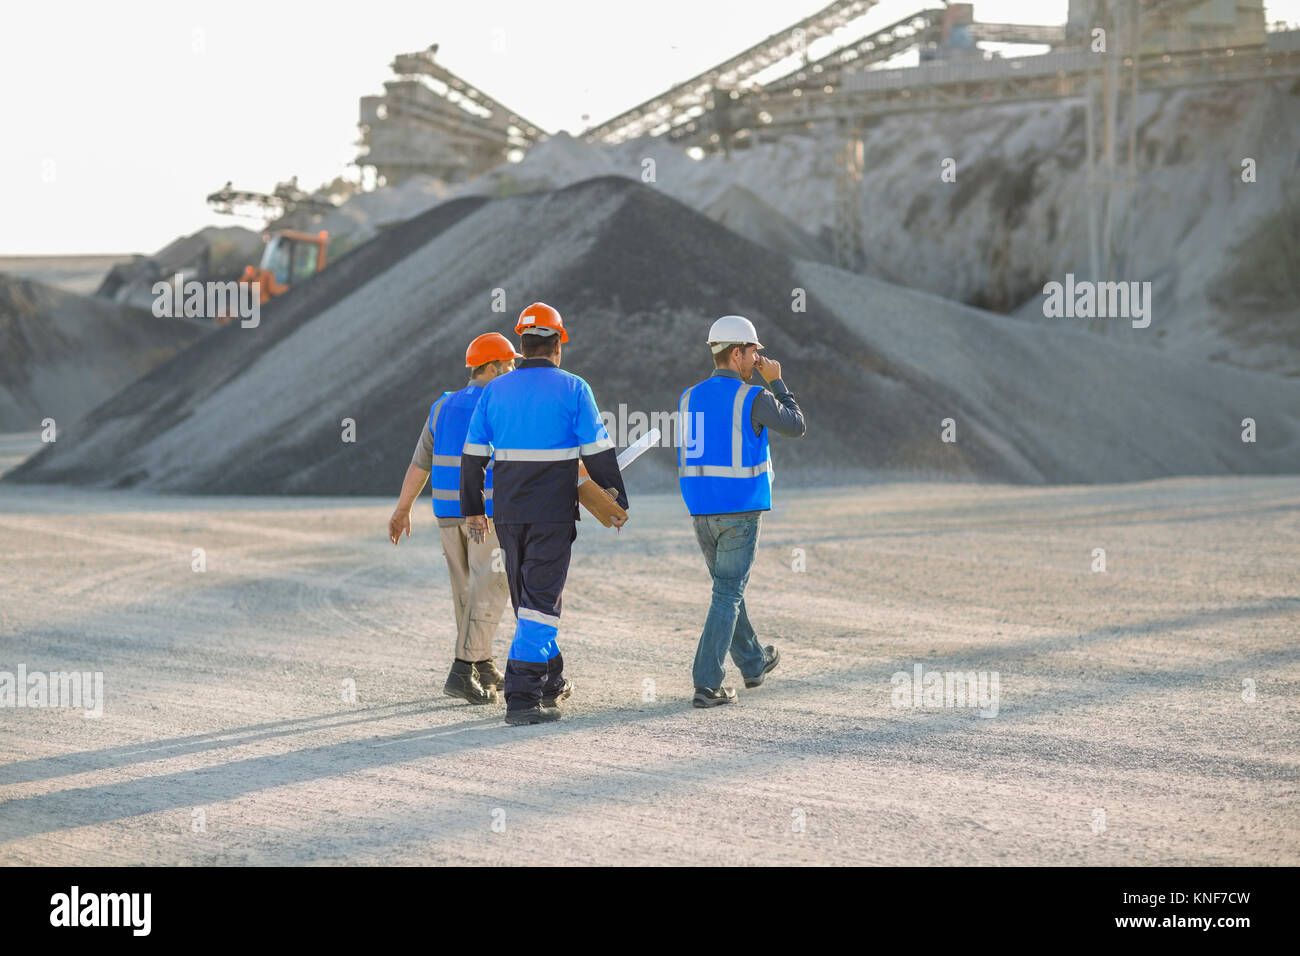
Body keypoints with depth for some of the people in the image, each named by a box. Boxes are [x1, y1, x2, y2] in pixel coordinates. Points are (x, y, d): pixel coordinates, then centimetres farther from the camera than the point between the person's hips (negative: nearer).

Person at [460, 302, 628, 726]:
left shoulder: (495, 391, 5)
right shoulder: (572, 389, -6)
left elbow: (473, 455, 7)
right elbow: (598, 453, -5)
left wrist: (472, 509, 16)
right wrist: (617, 502, 6)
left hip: (508, 513, 4)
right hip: (553, 513, -4)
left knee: (528, 597, 19)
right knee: (539, 600, -5)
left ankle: (552, 680, 32)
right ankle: (522, 698, -15)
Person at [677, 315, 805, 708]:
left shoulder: (689, 398, 5)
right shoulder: (753, 398, -11)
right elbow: (795, 427, 1)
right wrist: (776, 382, 11)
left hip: (700, 510, 6)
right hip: (740, 511, -6)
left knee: (729, 586, 22)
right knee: (728, 594, -2)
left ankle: (753, 662, 39)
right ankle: (707, 684, -9)